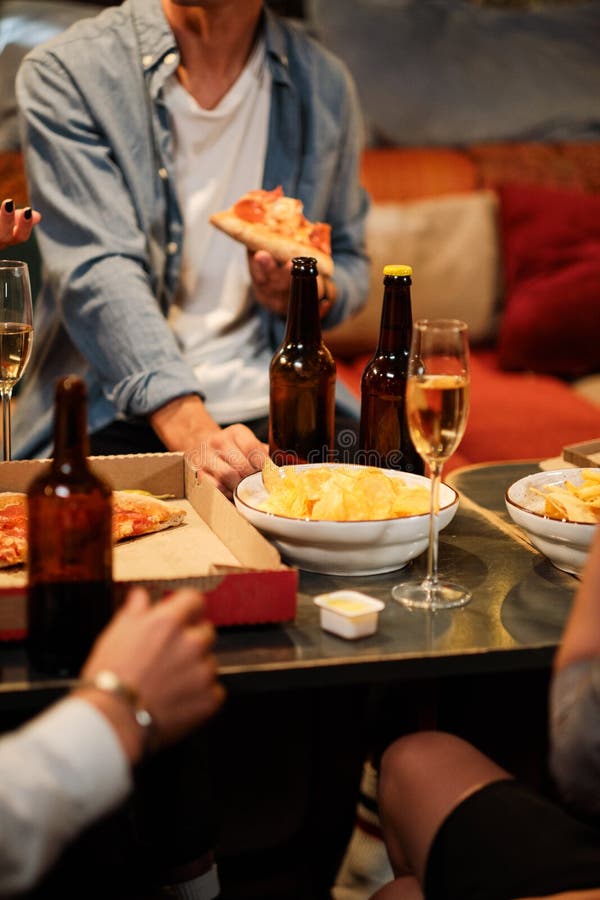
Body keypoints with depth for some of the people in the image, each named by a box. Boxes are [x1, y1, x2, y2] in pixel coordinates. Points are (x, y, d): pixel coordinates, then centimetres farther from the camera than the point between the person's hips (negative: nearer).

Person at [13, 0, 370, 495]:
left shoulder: (324, 84, 9)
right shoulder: (63, 74, -5)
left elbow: (350, 258, 21)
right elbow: (99, 276, -17)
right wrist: (192, 430, -32)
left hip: (265, 402, 4)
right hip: (115, 413, -3)